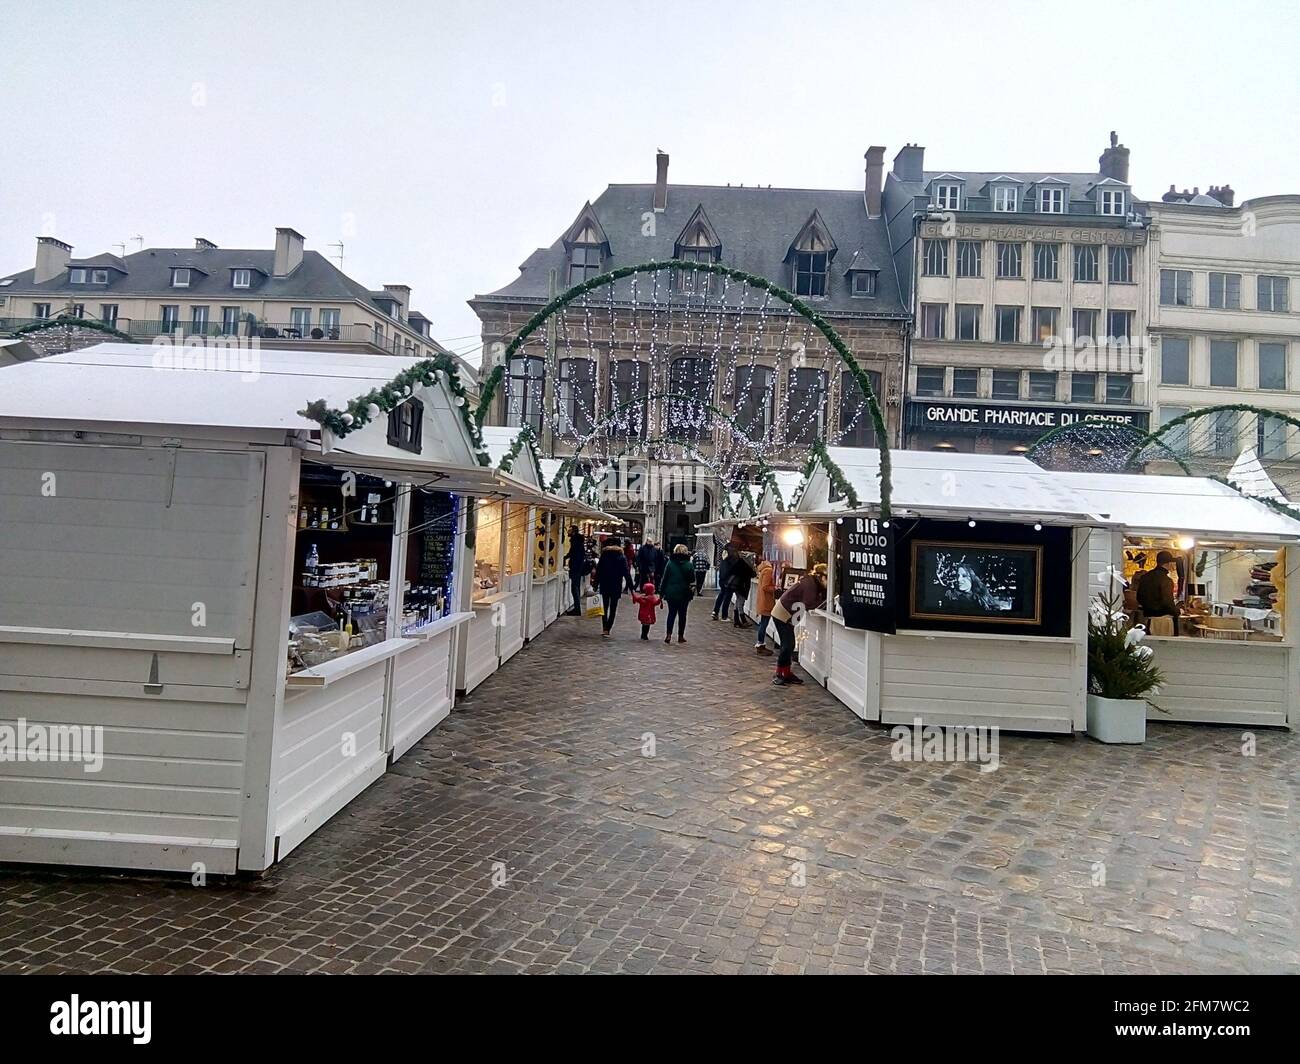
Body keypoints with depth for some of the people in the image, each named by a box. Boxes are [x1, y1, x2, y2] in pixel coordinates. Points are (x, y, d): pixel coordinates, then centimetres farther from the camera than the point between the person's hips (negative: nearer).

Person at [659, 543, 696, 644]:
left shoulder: (670, 563, -4)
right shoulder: (689, 565, -5)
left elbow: (664, 579, 0)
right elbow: (692, 582, -3)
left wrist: (662, 591, 6)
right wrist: (692, 593, 10)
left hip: (671, 593, 1)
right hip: (684, 594, -1)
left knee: (671, 613, 11)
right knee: (682, 614, 11)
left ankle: (668, 635, -1)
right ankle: (680, 636, 14)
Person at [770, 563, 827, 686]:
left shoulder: (813, 582, 5)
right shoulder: (809, 584, -23)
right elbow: (810, 604, -26)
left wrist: (824, 594, -13)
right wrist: (824, 597, -22)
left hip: (787, 616, 10)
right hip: (782, 615, -10)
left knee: (789, 645, 11)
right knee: (787, 645, -9)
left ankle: (787, 673, 18)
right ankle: (778, 675, -3)